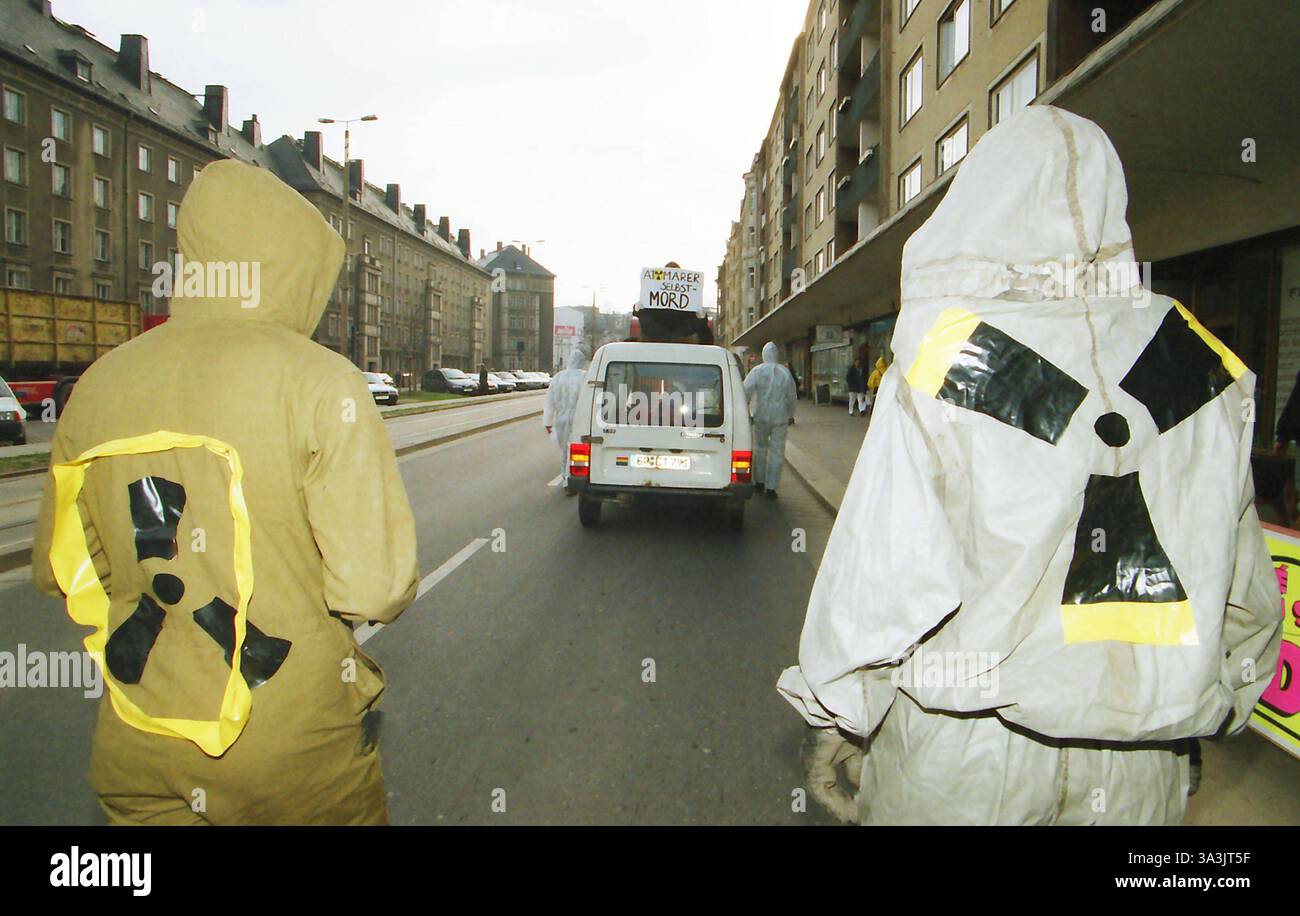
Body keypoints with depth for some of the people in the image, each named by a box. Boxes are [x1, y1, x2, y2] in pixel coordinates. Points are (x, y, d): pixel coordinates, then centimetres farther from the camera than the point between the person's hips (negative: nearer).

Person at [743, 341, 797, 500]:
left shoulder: (757, 371, -5)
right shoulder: (786, 373, 1)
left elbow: (746, 391, -12)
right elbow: (791, 397, 7)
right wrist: (791, 415, 19)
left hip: (760, 416, 0)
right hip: (780, 417, 0)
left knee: (760, 448, 16)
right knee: (777, 452, 3)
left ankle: (759, 482, 21)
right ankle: (771, 487, 2)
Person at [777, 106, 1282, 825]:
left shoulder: (944, 361, -17)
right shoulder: (1206, 365, -3)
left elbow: (889, 564, -16)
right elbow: (1244, 581, 5)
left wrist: (835, 695, 0)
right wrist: (1221, 696, 22)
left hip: (967, 745, -3)